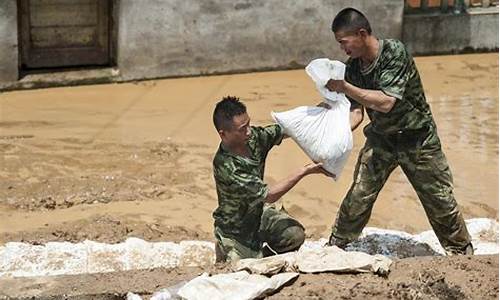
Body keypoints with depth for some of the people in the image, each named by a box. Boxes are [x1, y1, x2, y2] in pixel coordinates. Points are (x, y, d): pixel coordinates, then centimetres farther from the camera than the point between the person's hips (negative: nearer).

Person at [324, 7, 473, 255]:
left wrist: (344, 87, -33)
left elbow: (386, 102, -32)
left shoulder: (395, 52, -25)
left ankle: (462, 251, 25)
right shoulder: (353, 67, -7)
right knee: (358, 197, -7)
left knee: (441, 200, 7)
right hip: (380, 139, 4)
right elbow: (356, 112, -7)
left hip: (417, 139, -4)